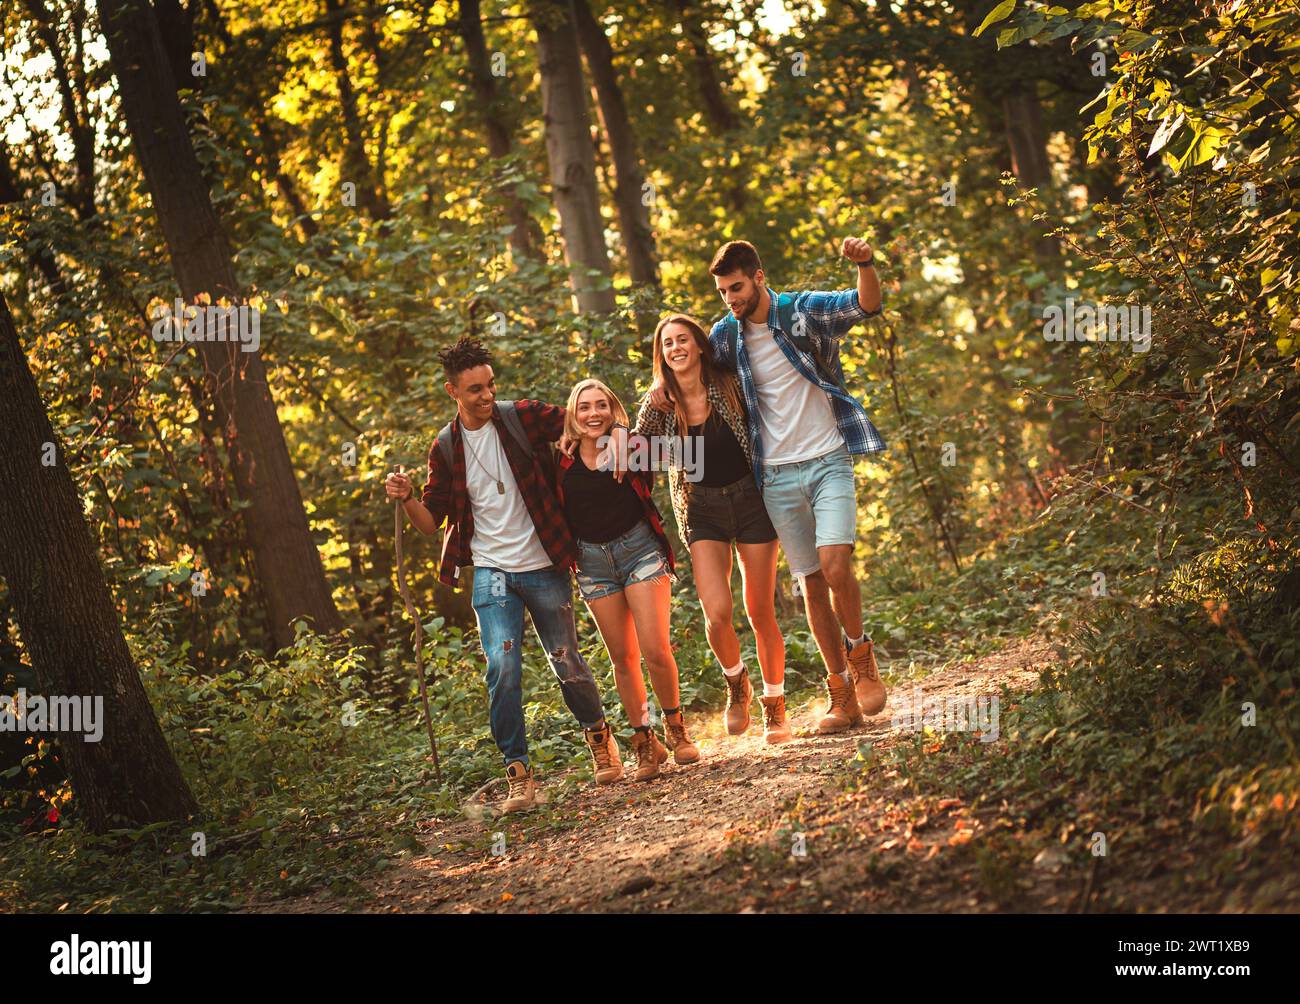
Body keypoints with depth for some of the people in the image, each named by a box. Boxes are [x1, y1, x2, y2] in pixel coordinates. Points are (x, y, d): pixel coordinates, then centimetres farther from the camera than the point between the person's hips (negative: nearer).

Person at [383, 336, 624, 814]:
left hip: (545, 567, -1)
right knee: (502, 666, -15)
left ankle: (599, 734, 33)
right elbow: (431, 521, 9)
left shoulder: (523, 417, -3)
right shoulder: (446, 448, 4)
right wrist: (407, 499, -11)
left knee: (567, 663, 4)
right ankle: (517, 772, -5)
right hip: (492, 572, 1)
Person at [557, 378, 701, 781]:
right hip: (593, 561, 2)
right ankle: (644, 743, 18)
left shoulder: (631, 446, -5)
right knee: (622, 657, 7)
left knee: (655, 649, -10)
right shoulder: (563, 461, 0)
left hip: (639, 548, -2)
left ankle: (675, 729, 11)